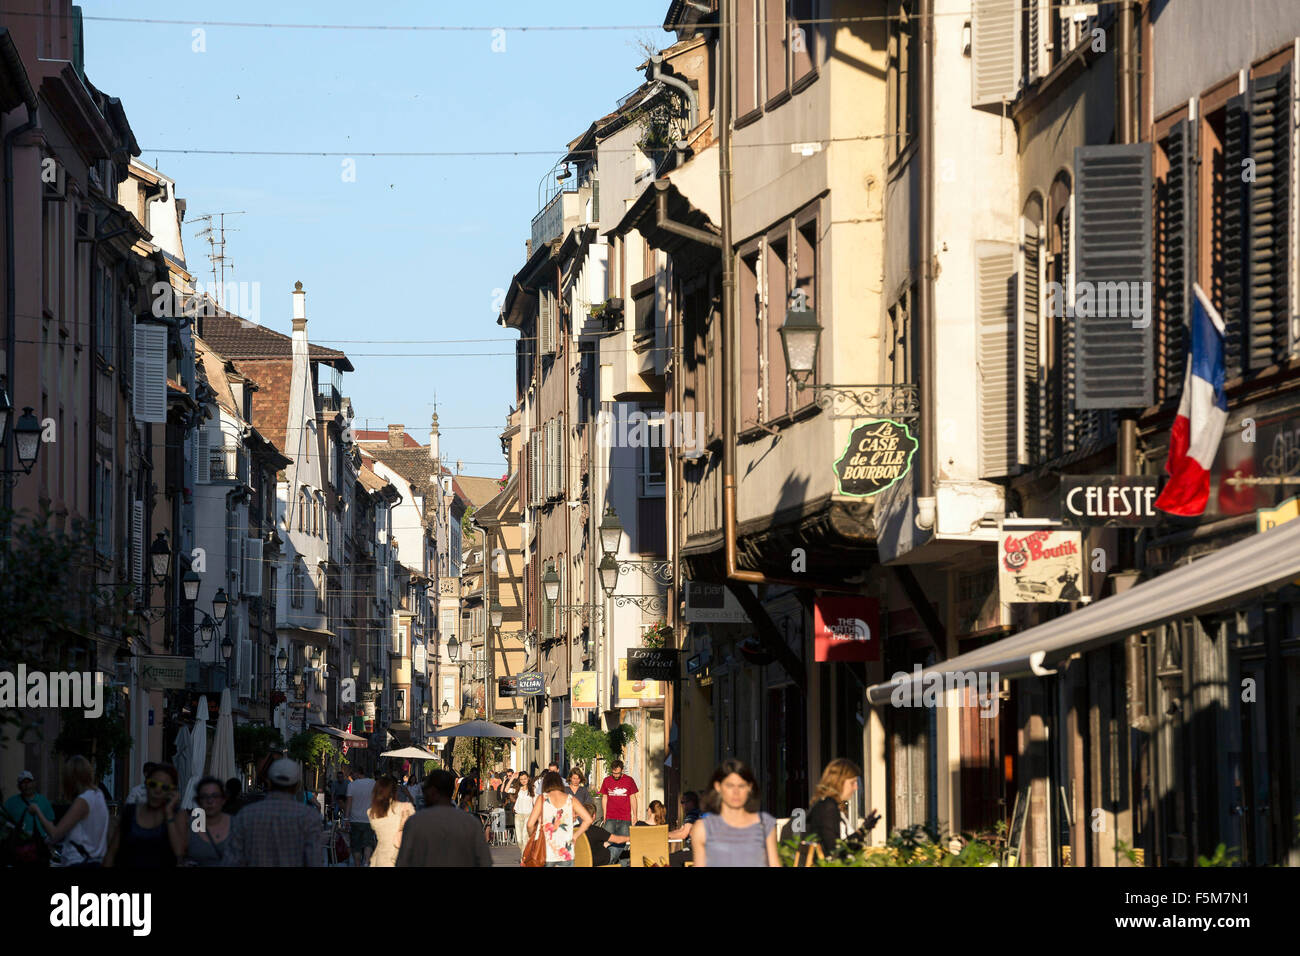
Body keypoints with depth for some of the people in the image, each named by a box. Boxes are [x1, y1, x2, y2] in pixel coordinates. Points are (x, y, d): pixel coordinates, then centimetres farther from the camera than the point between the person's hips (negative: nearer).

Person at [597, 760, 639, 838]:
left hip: (625, 819, -1)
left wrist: (634, 815, 3)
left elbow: (633, 798, 6)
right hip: (610, 818, 1)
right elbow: (605, 798, 11)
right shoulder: (607, 781, 5)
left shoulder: (629, 780, 1)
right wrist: (604, 815, 9)